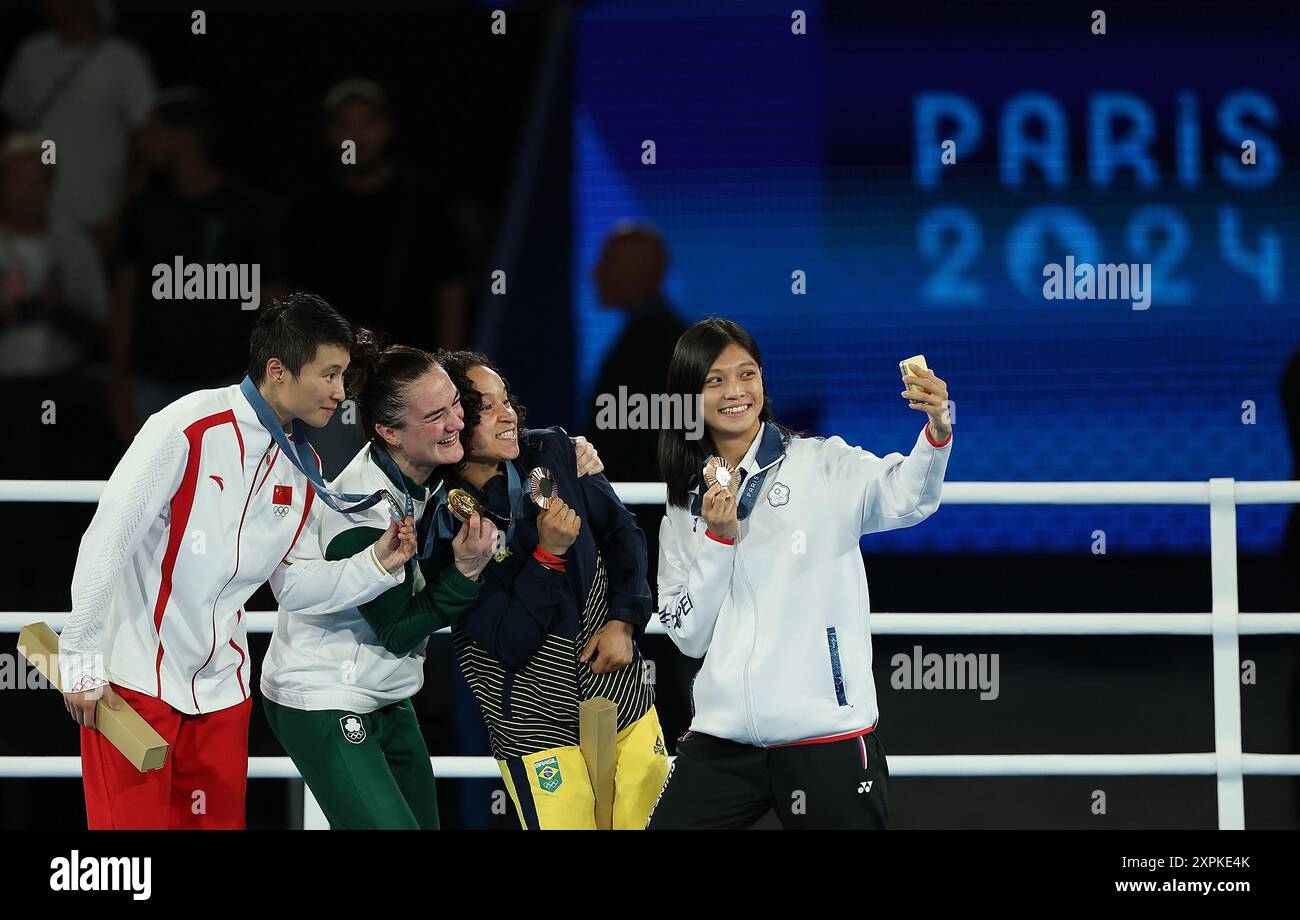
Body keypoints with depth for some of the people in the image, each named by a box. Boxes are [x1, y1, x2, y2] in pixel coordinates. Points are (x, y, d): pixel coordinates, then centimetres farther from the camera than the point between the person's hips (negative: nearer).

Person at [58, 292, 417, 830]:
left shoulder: (303, 469, 6)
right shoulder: (192, 427, -17)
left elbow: (294, 584, 11)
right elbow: (108, 538, -16)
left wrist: (377, 564, -6)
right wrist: (81, 662, -15)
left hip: (220, 693, 7)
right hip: (134, 682, -7)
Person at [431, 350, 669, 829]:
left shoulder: (553, 452, -4)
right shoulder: (445, 525, -16)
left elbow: (622, 532, 10)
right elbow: (511, 645, -17)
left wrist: (623, 620, -3)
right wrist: (549, 553, -26)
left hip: (625, 700, 4)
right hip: (539, 731, -4)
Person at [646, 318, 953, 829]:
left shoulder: (822, 466, -1)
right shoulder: (684, 507, 11)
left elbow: (908, 496, -20)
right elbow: (688, 636, 7)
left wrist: (937, 430, -40)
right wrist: (718, 538, -6)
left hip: (827, 739, -3)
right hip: (722, 743, 4)